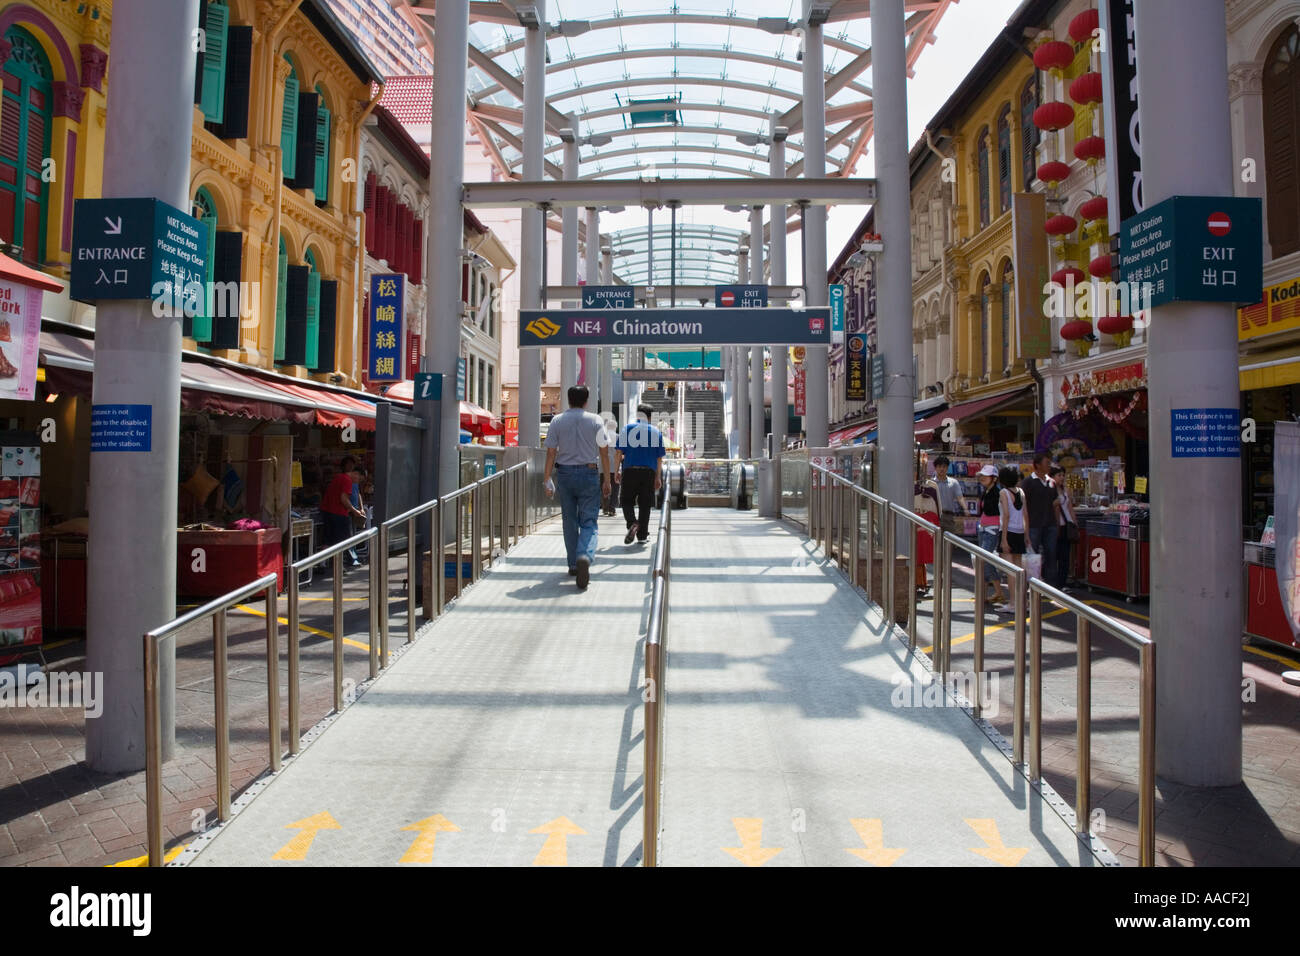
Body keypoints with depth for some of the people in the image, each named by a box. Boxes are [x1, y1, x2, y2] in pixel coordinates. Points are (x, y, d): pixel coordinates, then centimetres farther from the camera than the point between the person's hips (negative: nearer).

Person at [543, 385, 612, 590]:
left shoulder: (557, 421, 2)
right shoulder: (596, 421, -1)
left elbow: (550, 453, 0)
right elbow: (604, 453, -1)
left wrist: (547, 480, 6)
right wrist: (606, 480, 5)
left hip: (564, 473, 2)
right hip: (589, 473, -2)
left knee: (569, 521, 14)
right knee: (588, 522, 0)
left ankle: (573, 564, 20)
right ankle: (585, 556, -27)